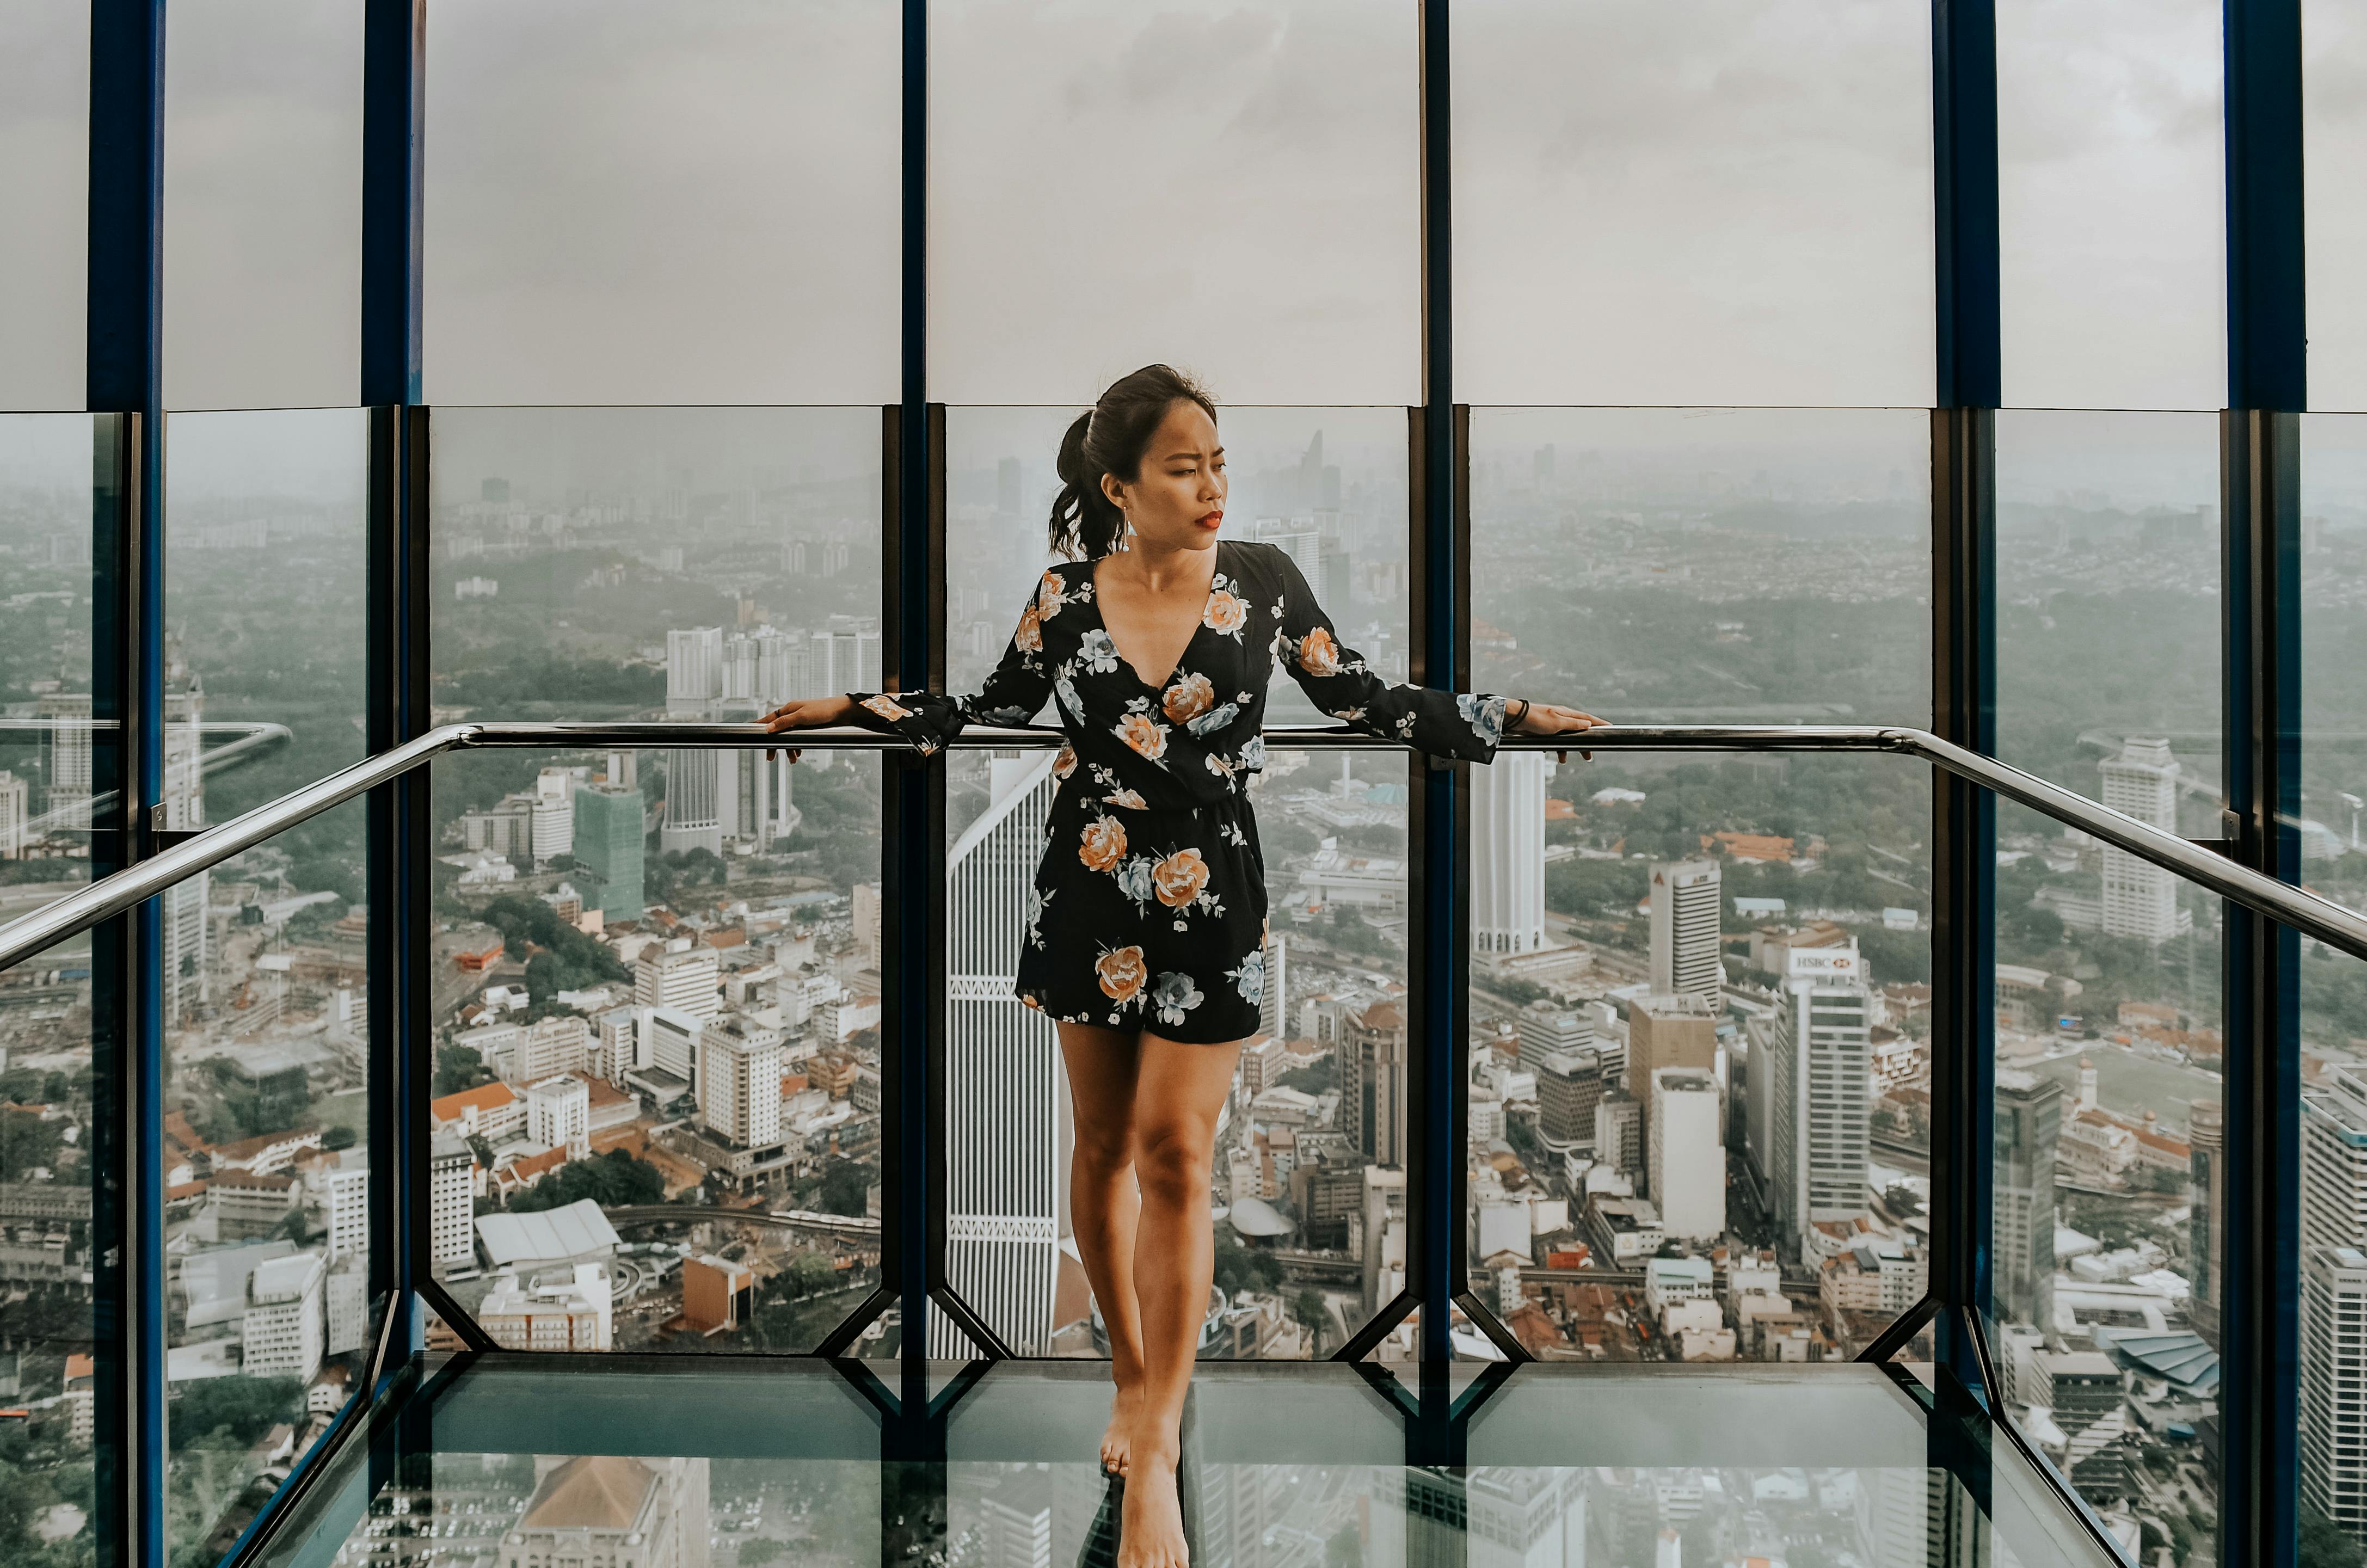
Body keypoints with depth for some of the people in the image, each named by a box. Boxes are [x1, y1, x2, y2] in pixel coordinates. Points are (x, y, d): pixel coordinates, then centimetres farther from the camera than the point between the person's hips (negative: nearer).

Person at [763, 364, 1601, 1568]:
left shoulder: (1262, 579, -4)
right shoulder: (1065, 596, -3)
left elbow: (1360, 700, 4)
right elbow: (986, 712, 11)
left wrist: (1505, 719, 0)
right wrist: (850, 709, 8)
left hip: (1211, 897, -1)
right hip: (1088, 892, 2)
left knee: (1173, 1152, -6)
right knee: (1105, 1143, 11)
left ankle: (1154, 1450, -1)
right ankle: (1133, 1376, 31)